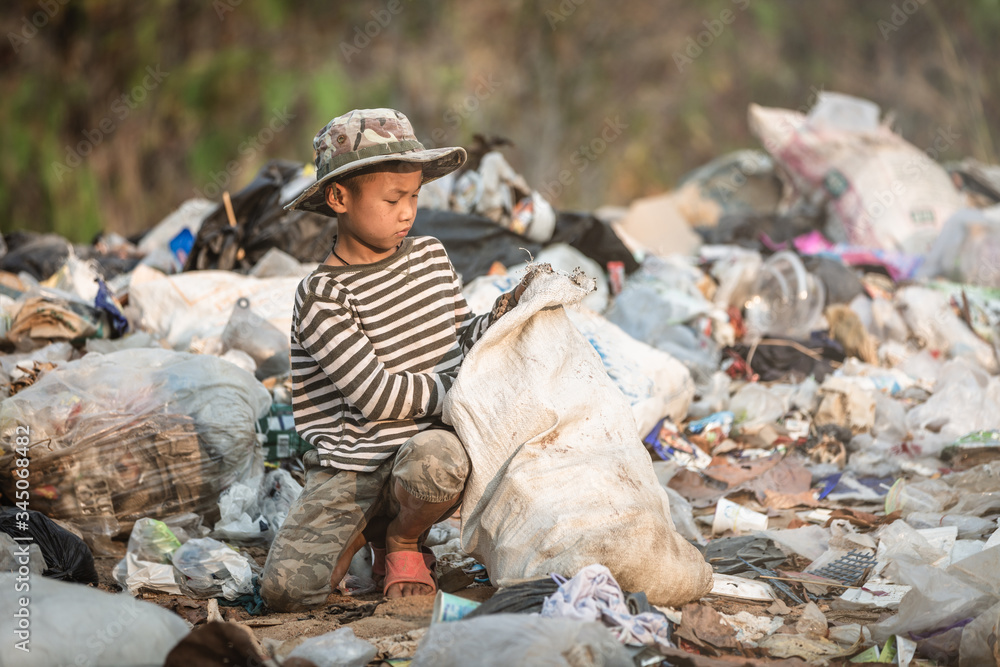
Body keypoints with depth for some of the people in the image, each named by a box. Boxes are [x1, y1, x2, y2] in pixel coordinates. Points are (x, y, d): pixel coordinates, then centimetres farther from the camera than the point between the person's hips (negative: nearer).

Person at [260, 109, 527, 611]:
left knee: (437, 457, -36)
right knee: (286, 589, -19)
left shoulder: (431, 256, 8)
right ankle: (361, 529, 16)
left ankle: (404, 540, 0)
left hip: (427, 443, 3)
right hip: (349, 468, -3)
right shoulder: (322, 297, -11)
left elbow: (458, 339, 21)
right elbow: (379, 396, -16)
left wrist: (500, 316, 1)